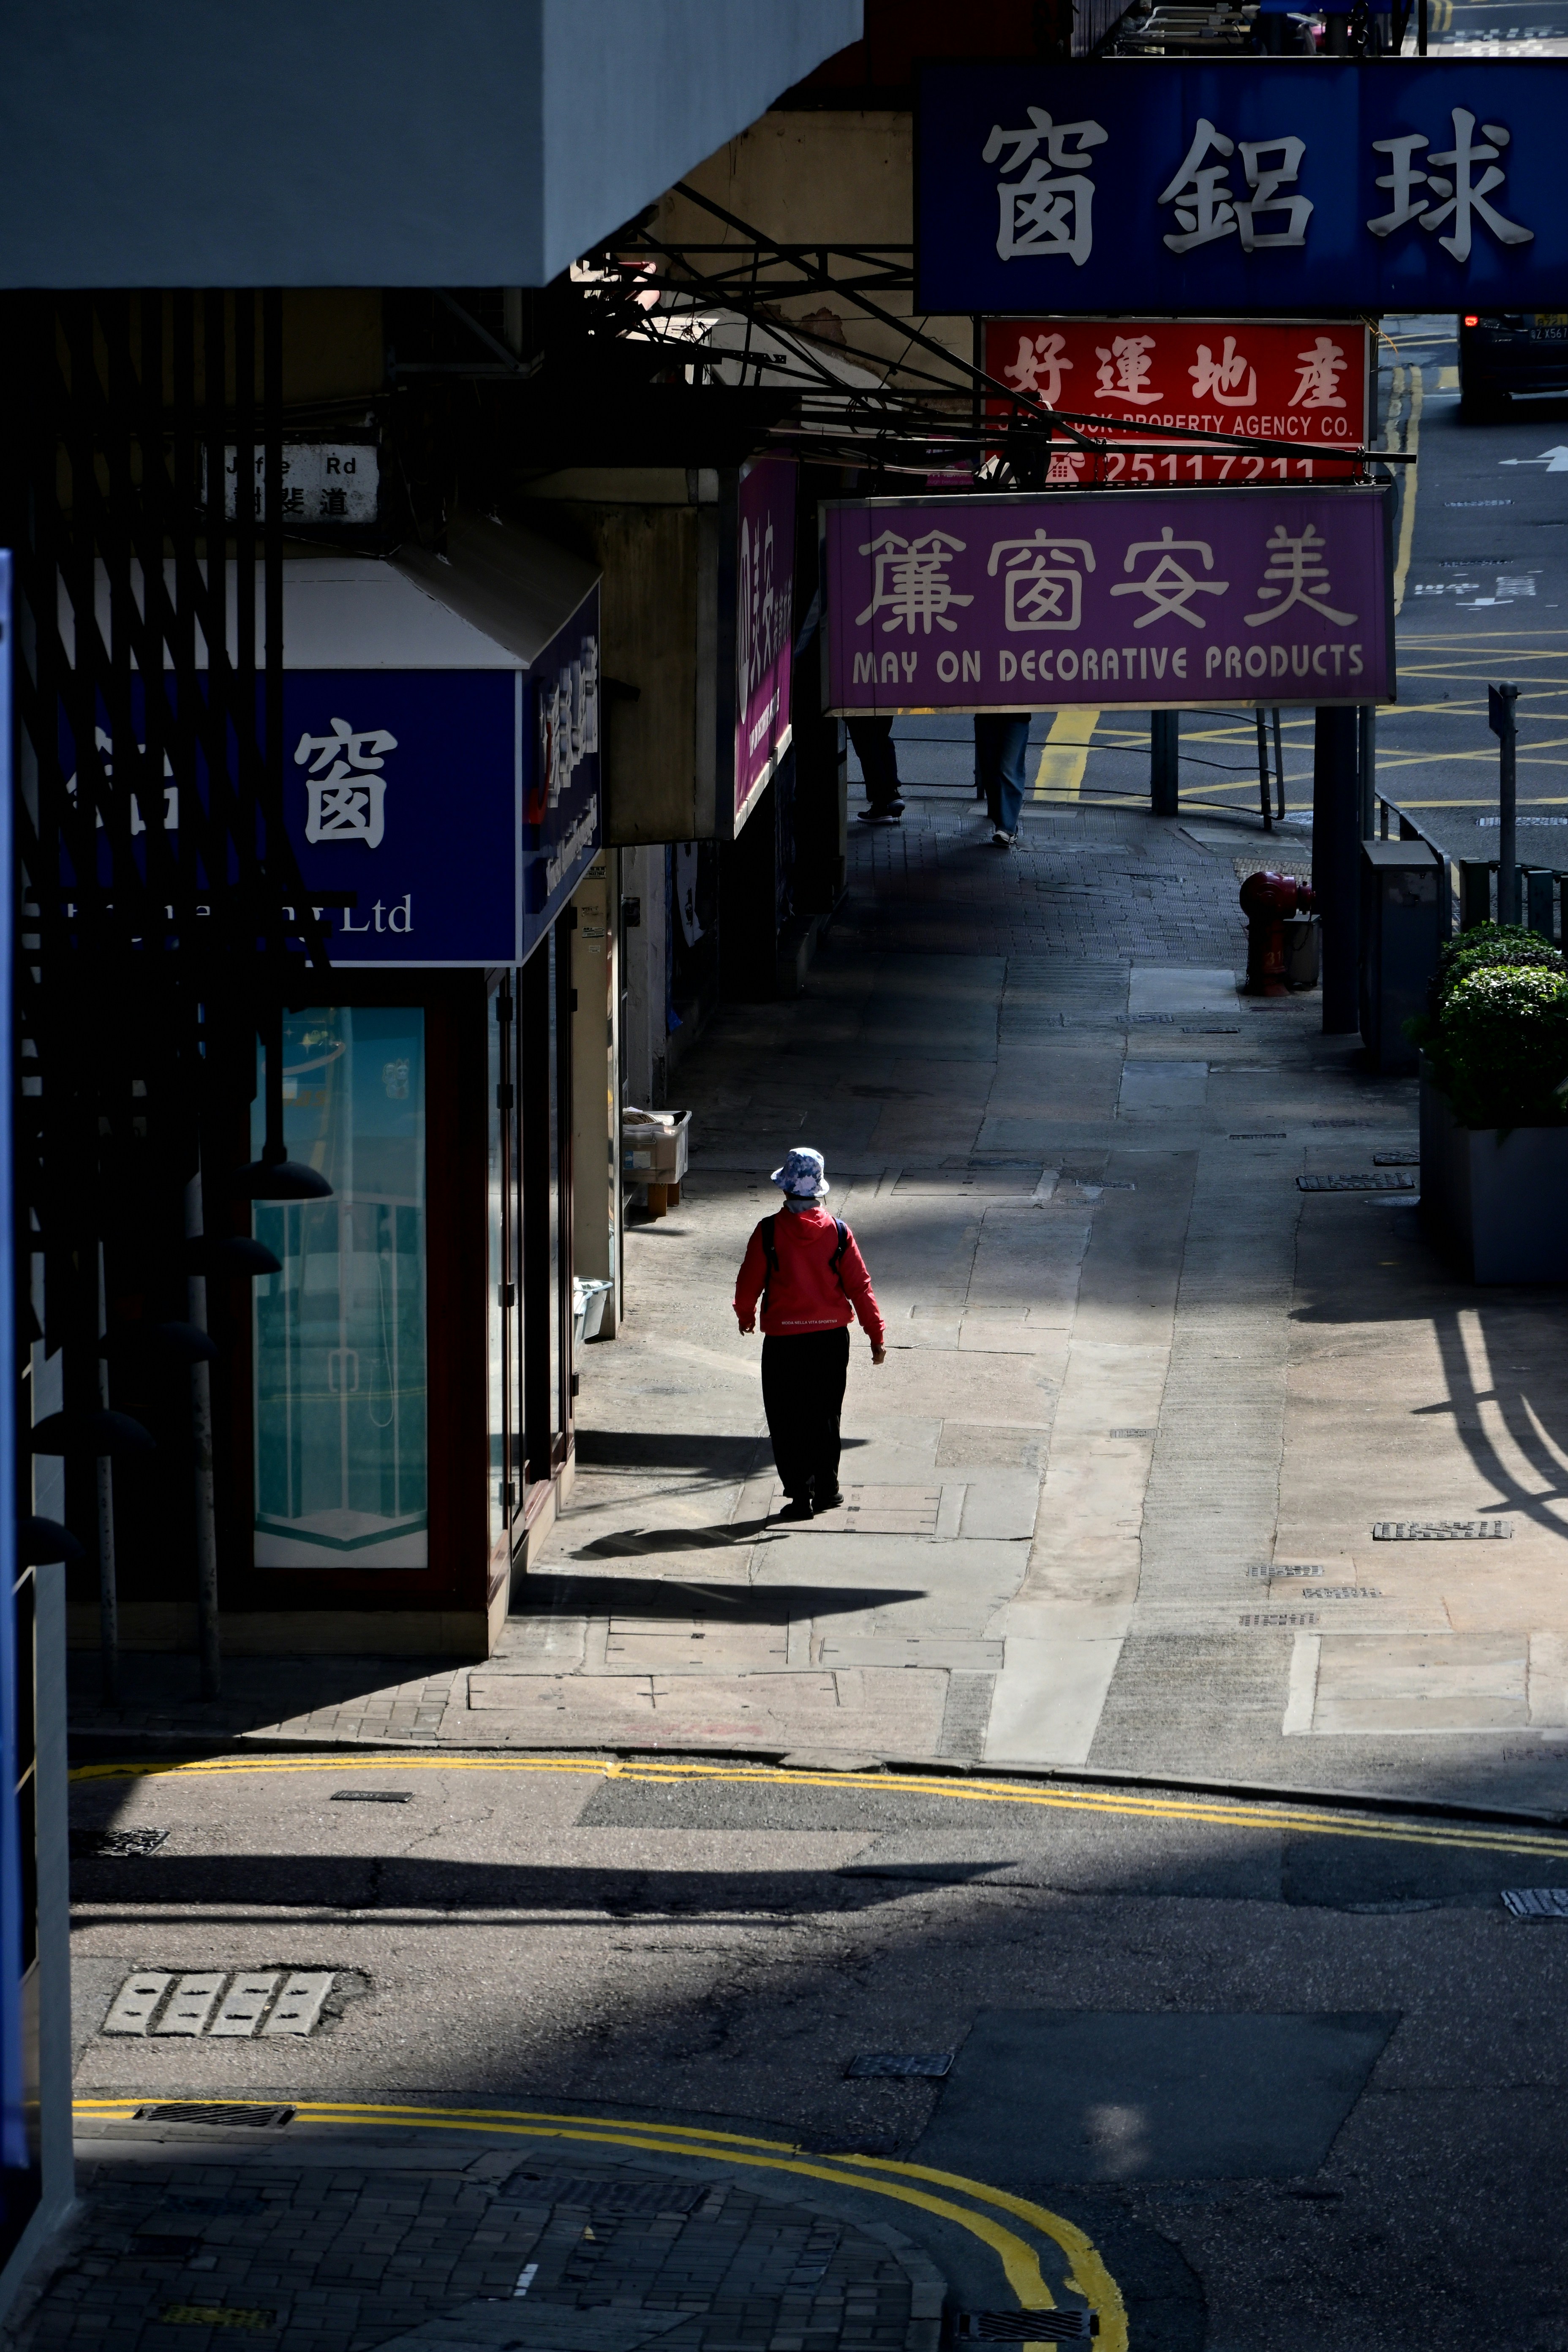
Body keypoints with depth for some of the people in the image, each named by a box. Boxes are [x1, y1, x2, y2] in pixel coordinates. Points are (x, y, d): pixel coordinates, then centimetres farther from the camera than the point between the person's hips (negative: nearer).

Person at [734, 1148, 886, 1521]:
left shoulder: (769, 1232, -10)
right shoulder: (837, 1232, -5)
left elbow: (749, 1281, -2)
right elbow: (859, 1286, -3)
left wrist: (745, 1315, 20)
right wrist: (876, 1335, 4)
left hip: (783, 1340, -3)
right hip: (832, 1336, 3)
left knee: (788, 1420, 6)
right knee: (825, 1415, 17)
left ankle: (800, 1494, 2)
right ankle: (826, 1489, 22)